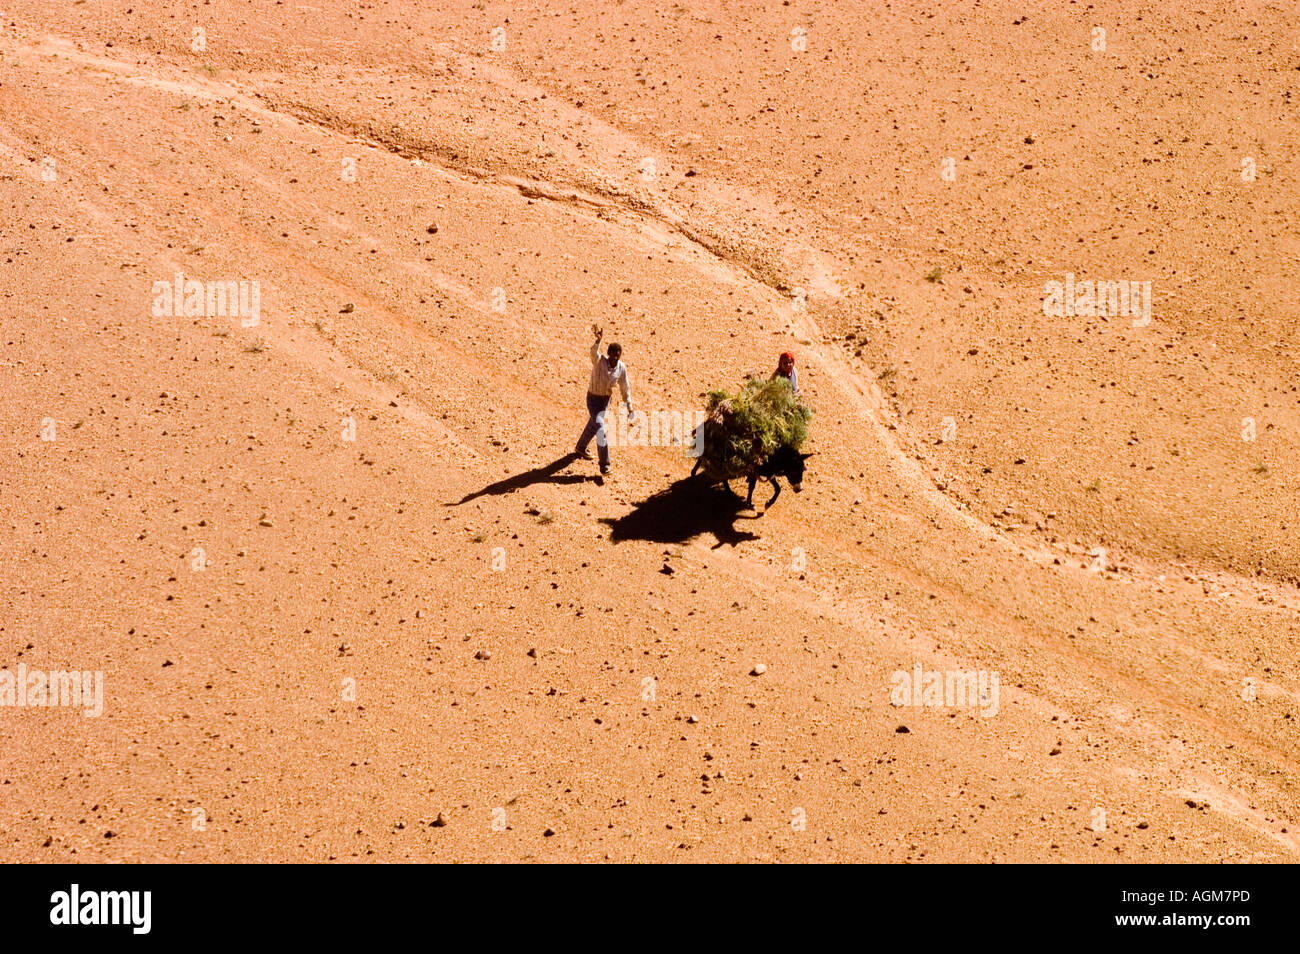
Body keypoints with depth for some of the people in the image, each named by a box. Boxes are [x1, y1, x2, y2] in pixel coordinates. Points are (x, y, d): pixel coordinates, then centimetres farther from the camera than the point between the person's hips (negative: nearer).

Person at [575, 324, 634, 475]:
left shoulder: (621, 368, -9)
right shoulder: (599, 361, -24)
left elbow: (625, 388, 2)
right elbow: (594, 352, -48)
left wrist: (629, 407, 3)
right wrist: (598, 340, -69)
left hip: (606, 399, 6)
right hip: (593, 398, -6)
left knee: (593, 425, 26)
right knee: (600, 430, -16)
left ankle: (580, 448, 52)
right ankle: (604, 464, -12)